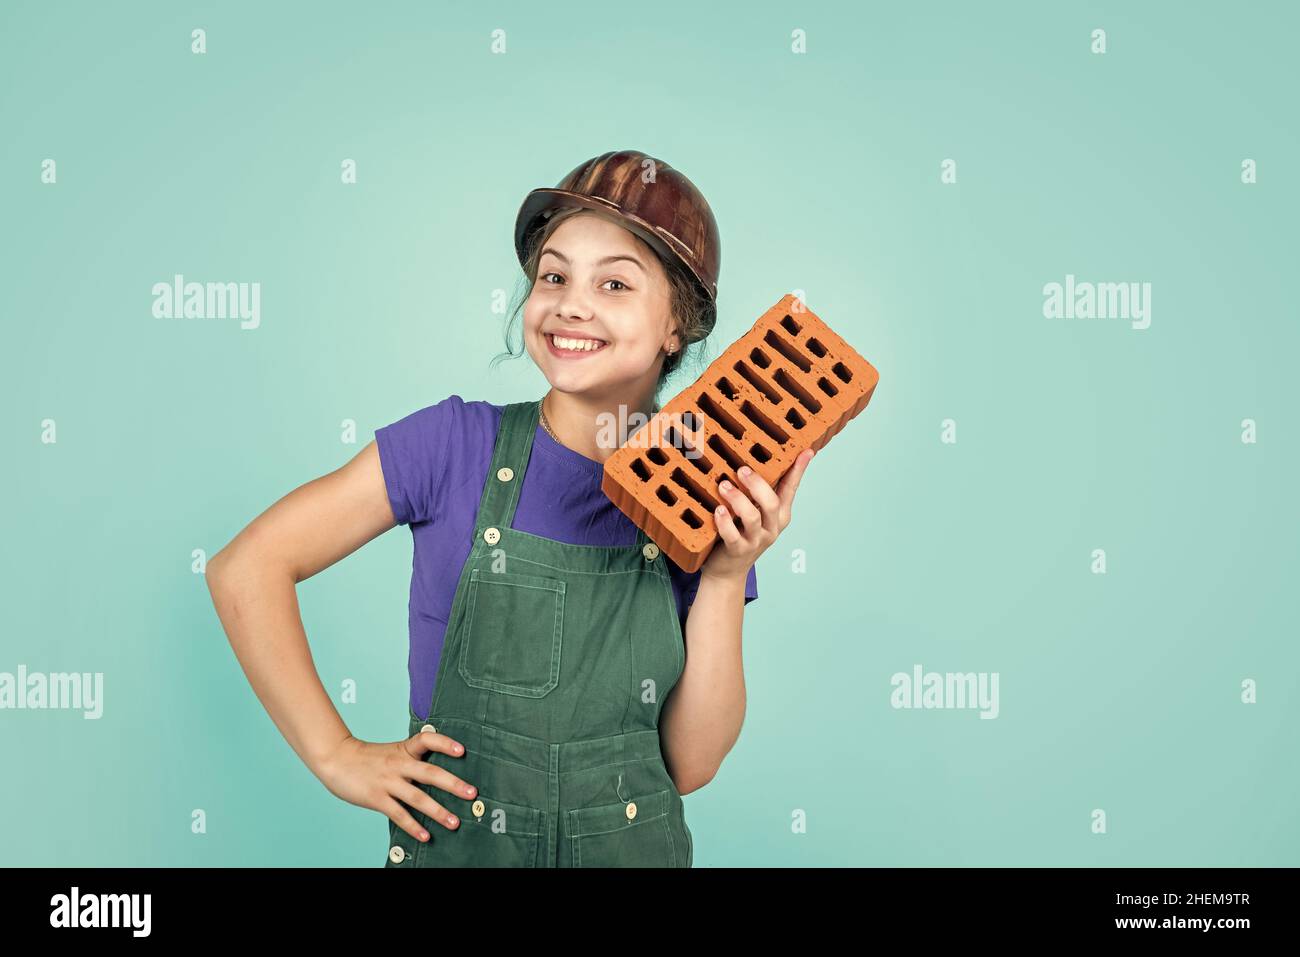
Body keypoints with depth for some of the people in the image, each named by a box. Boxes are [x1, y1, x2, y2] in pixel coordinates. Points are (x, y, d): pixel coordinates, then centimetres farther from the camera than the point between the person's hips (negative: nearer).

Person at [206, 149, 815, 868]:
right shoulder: (458, 444, -13)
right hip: (451, 842, -1)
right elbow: (246, 569, -10)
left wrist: (725, 581, -17)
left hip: (633, 846, 2)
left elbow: (689, 767, -8)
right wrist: (338, 756, -9)